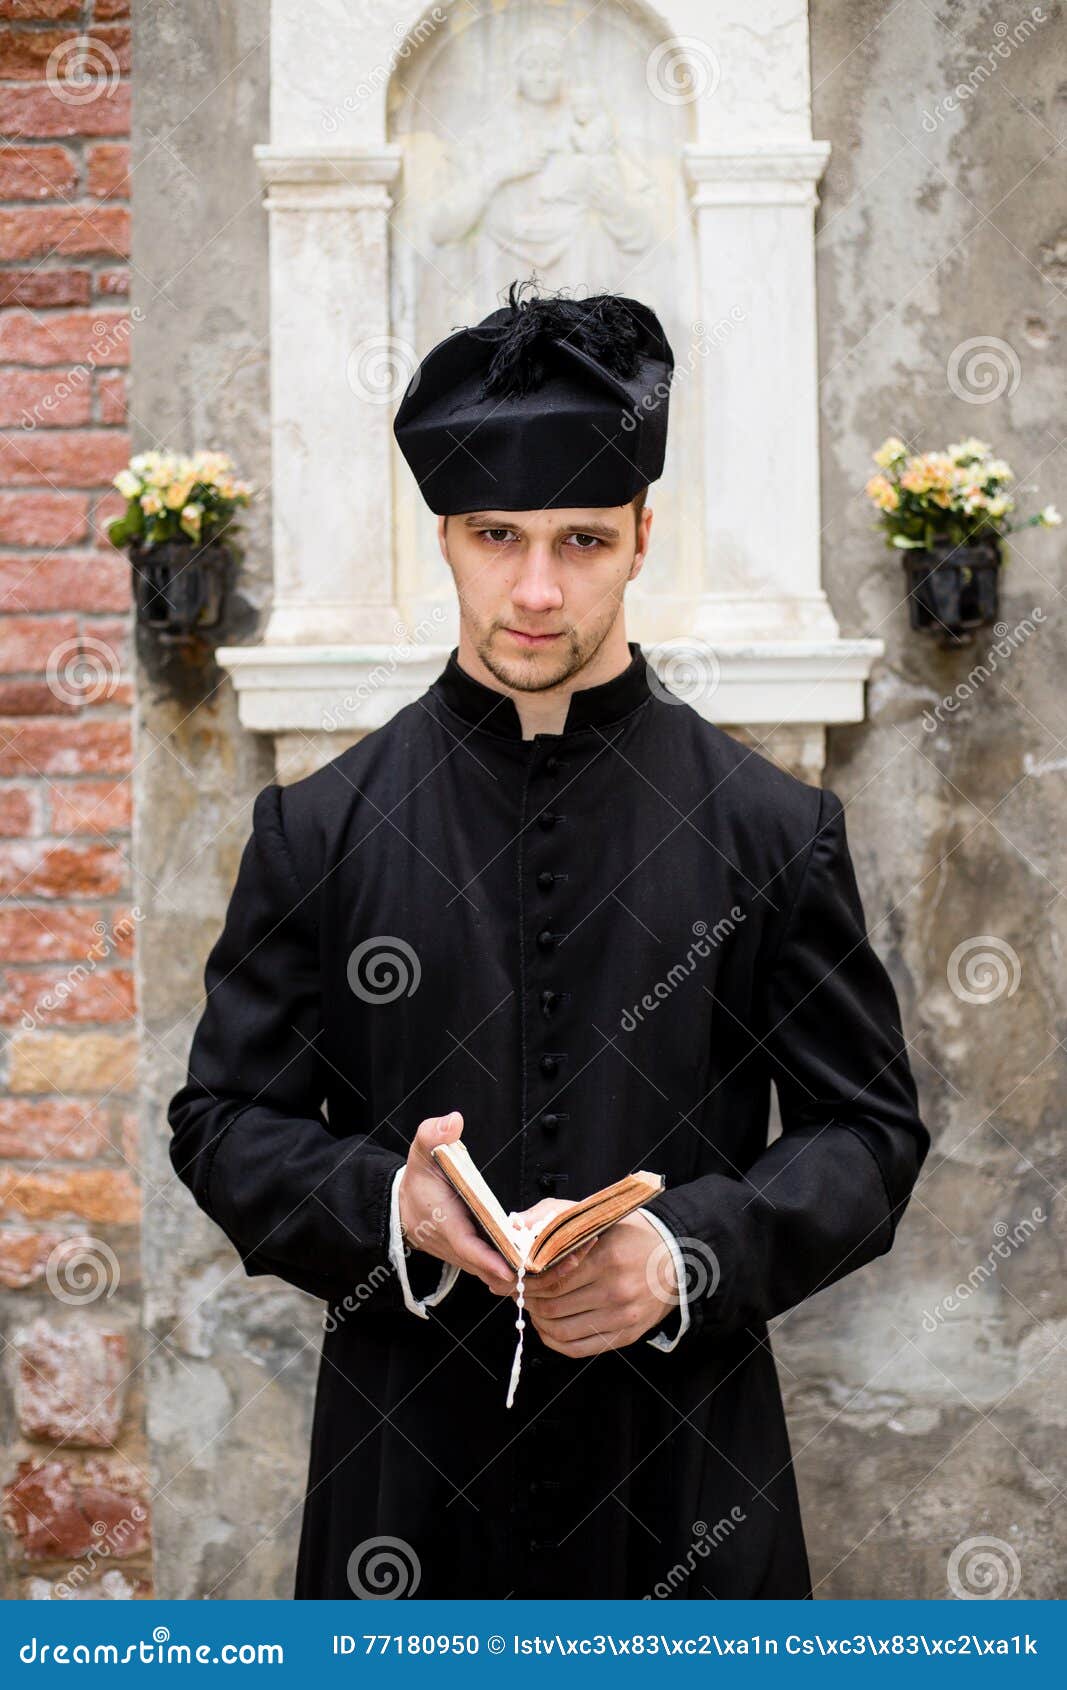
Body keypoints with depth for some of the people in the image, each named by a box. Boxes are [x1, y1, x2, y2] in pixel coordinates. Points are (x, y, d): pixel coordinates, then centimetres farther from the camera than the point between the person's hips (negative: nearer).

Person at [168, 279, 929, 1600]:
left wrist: (692, 1252, -17)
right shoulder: (319, 830, -1)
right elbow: (223, 1121, 2)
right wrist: (388, 1205, -17)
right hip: (406, 1475, 0)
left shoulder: (776, 831, -2)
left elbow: (868, 1130, 1)